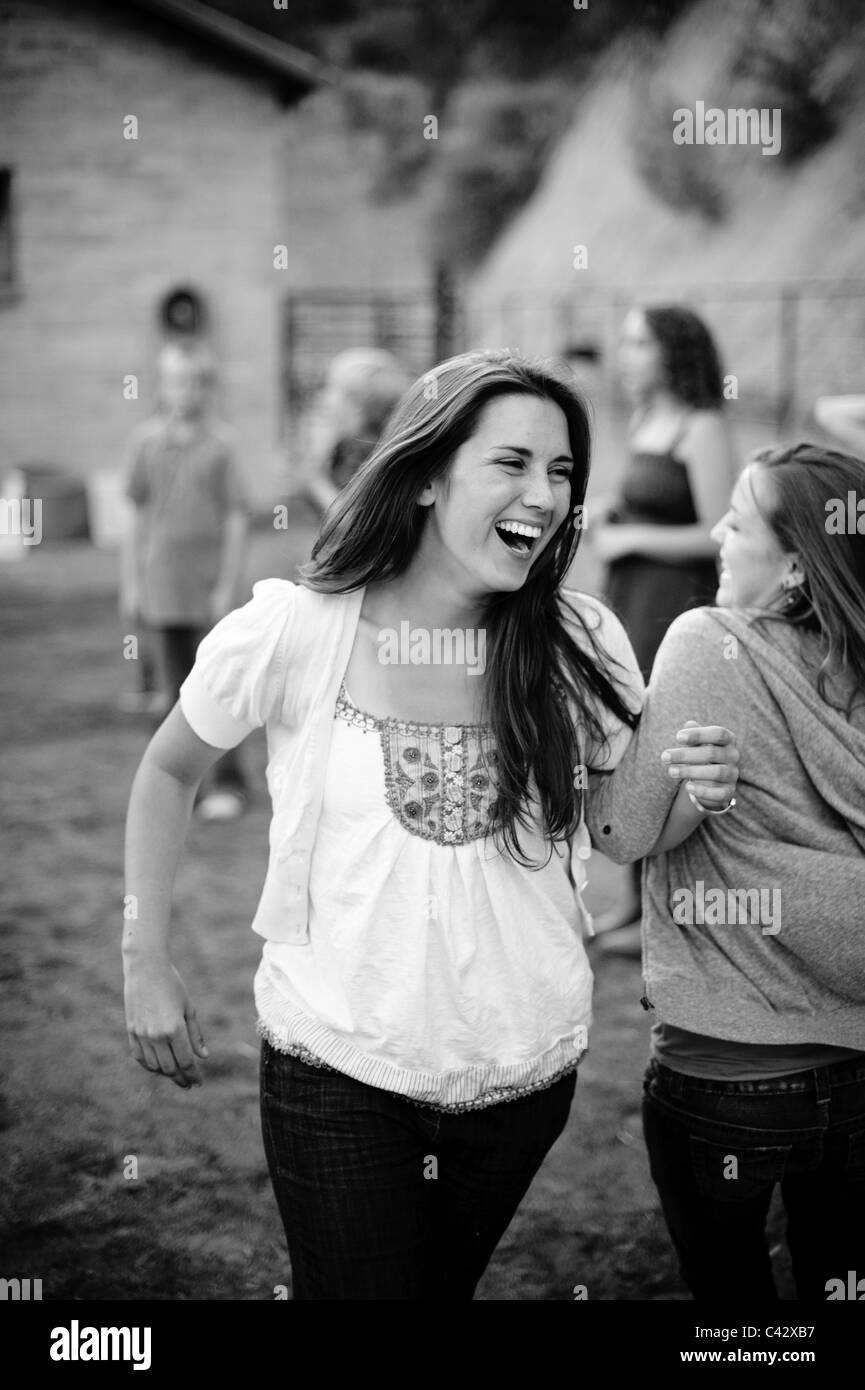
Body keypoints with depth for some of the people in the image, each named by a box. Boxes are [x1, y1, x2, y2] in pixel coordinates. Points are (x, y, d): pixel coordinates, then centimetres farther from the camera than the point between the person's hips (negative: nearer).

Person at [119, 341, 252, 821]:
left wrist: (228, 587, -10)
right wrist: (131, 582, 8)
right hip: (162, 580, 3)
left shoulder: (221, 443, -7)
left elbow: (237, 518, -5)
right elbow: (138, 515, 10)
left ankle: (228, 782, 8)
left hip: (209, 581, -3)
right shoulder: (147, 440, 4)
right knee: (176, 688, 9)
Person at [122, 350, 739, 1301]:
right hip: (338, 1069, -3)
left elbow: (622, 828, 6)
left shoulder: (580, 644, -7)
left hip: (526, 1070, 4)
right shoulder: (292, 632, -15)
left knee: (444, 1285, 24)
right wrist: (147, 966, -1)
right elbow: (167, 772, 2)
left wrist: (692, 793, -16)